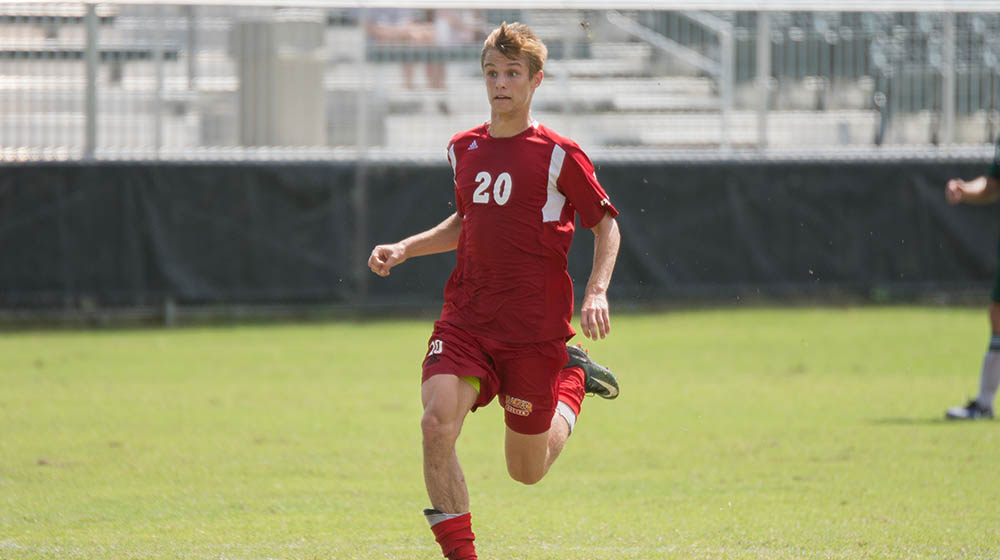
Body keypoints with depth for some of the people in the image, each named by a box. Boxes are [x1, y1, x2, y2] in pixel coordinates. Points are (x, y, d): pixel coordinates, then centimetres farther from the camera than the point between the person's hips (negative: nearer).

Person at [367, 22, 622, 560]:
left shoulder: (558, 155, -7)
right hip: (466, 318, 3)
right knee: (436, 423, -22)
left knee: (527, 470, 7)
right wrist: (404, 248, 13)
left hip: (534, 328, -3)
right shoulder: (463, 149, 8)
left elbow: (606, 224, 2)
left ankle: (572, 379, 36)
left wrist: (596, 292, -12)